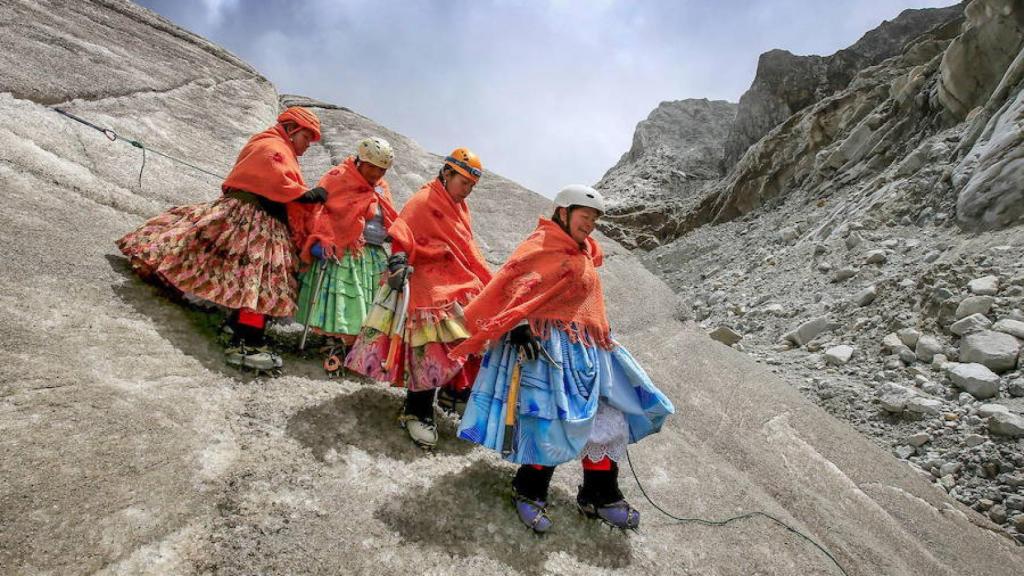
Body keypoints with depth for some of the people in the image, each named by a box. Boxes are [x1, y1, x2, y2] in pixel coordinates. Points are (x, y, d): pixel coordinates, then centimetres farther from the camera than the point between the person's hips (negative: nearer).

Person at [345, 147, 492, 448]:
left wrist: (490, 283, 21)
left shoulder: (459, 206, 17)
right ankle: (417, 413, 9)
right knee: (431, 352, -6)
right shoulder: (423, 201, -9)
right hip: (429, 288, -8)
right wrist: (398, 260, -38)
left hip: (460, 286, 9)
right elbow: (402, 234, -21)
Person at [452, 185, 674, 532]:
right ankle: (528, 492, 13)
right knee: (555, 421, -12)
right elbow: (515, 286, -18)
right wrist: (519, 327, -28)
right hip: (544, 344, -9)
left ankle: (600, 496, 27)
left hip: (584, 348, 9)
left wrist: (601, 340, 30)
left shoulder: (584, 255, 21)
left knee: (607, 418, 10)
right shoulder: (540, 245, -6)